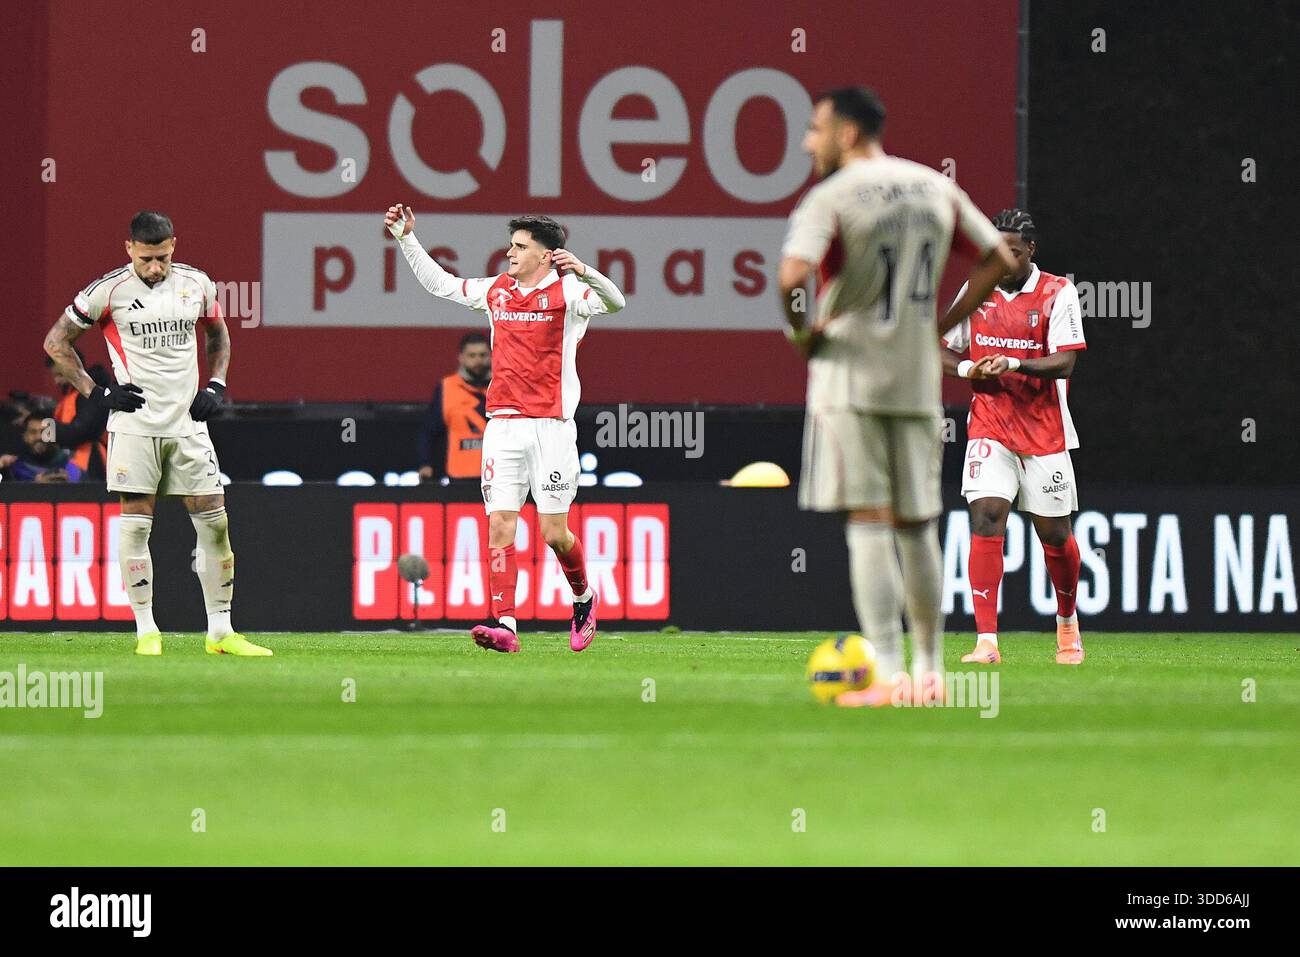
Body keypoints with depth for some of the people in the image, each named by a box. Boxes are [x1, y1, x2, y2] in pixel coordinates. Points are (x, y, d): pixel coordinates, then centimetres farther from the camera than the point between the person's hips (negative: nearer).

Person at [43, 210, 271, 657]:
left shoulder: (196, 284, 5)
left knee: (214, 522, 0)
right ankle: (146, 632, 3)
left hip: (188, 422, 4)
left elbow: (218, 335, 24)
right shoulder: (109, 290, -7)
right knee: (136, 524, -5)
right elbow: (56, 342, 1)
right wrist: (98, 392, -6)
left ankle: (221, 632, 6)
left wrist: (215, 386, 9)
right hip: (135, 424, -4)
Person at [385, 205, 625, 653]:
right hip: (503, 426, 5)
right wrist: (406, 238, 23)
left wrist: (584, 271, -36)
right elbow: (439, 282, 27)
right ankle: (505, 625, -12)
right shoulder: (495, 290, 13)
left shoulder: (566, 292, -3)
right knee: (500, 525, -8)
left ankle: (583, 597, 27)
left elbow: (615, 303, -20)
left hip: (551, 427, -5)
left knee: (554, 532, -2)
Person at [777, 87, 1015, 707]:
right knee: (917, 527, 13)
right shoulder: (936, 189, 9)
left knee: (868, 523, -6)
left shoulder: (831, 197, -10)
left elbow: (792, 276, -26)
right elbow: (998, 258, 14)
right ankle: (929, 671, 17)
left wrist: (800, 331, -7)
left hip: (850, 377, -6)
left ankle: (887, 674, -13)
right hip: (918, 379, 6)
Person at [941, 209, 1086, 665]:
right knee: (986, 518, -16)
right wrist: (968, 370, -9)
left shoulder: (1058, 293, -6)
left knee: (1054, 534, 6)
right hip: (989, 429, 2)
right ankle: (986, 640, -19)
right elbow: (945, 351, 13)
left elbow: (1064, 362, -15)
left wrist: (1012, 364, -29)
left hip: (1044, 433, -2)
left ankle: (1067, 620, 34)